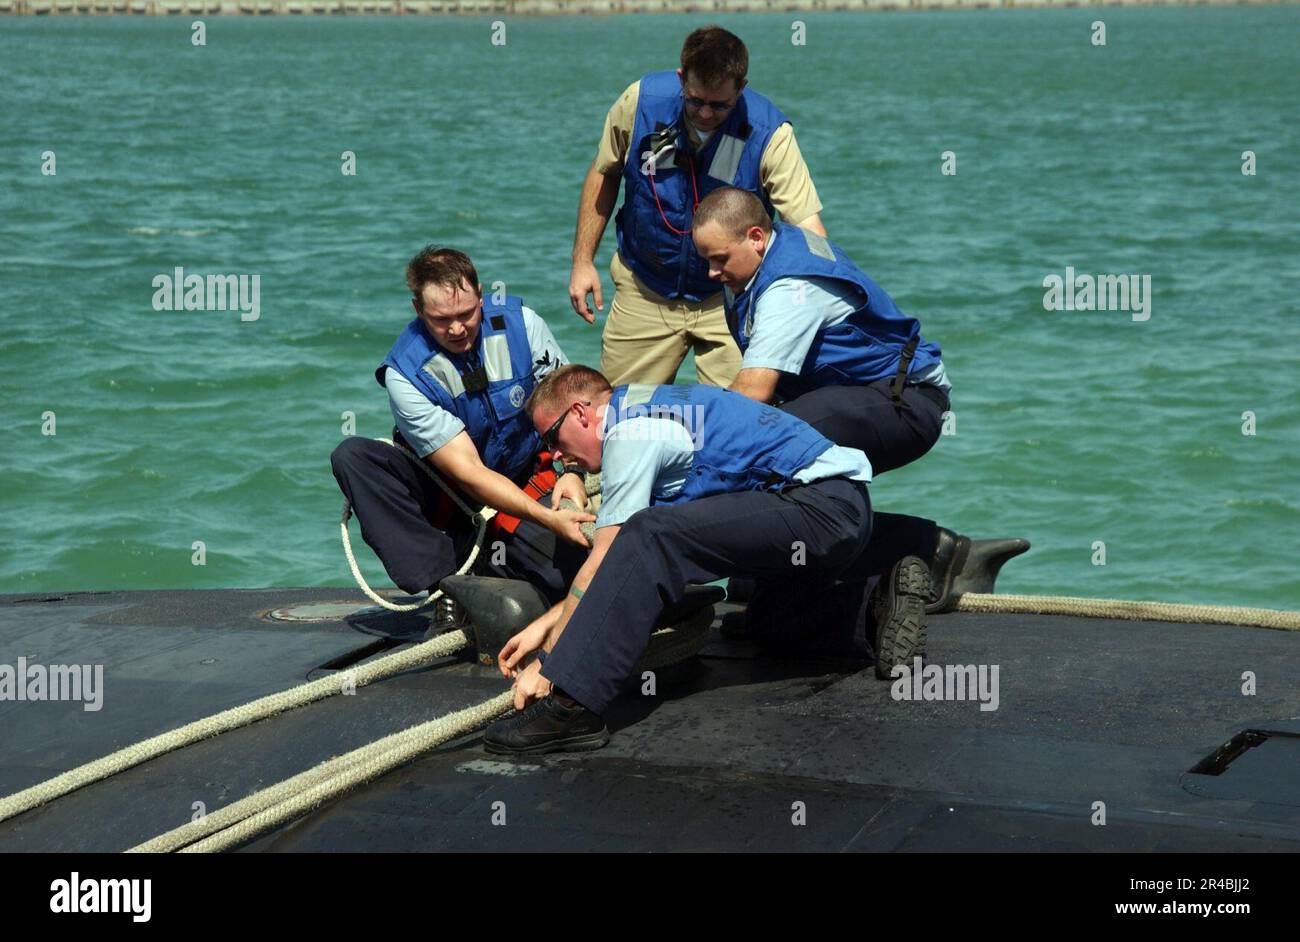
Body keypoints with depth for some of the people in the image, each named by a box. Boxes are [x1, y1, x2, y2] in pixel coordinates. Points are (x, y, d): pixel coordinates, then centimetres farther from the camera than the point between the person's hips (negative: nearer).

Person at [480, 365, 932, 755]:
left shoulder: (630, 433, -11)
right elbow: (616, 567, 20)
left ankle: (570, 704, -33)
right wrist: (545, 624, 15)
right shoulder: (648, 409, 19)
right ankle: (877, 600, 22)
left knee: (648, 537, -26)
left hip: (822, 505, -11)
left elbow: (604, 563, -13)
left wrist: (547, 663, -8)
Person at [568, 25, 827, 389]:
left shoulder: (769, 133, -19)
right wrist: (583, 260, 2)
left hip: (729, 299, -2)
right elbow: (604, 174, 4)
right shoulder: (641, 101, -14)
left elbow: (808, 225, -21)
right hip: (644, 292, 2)